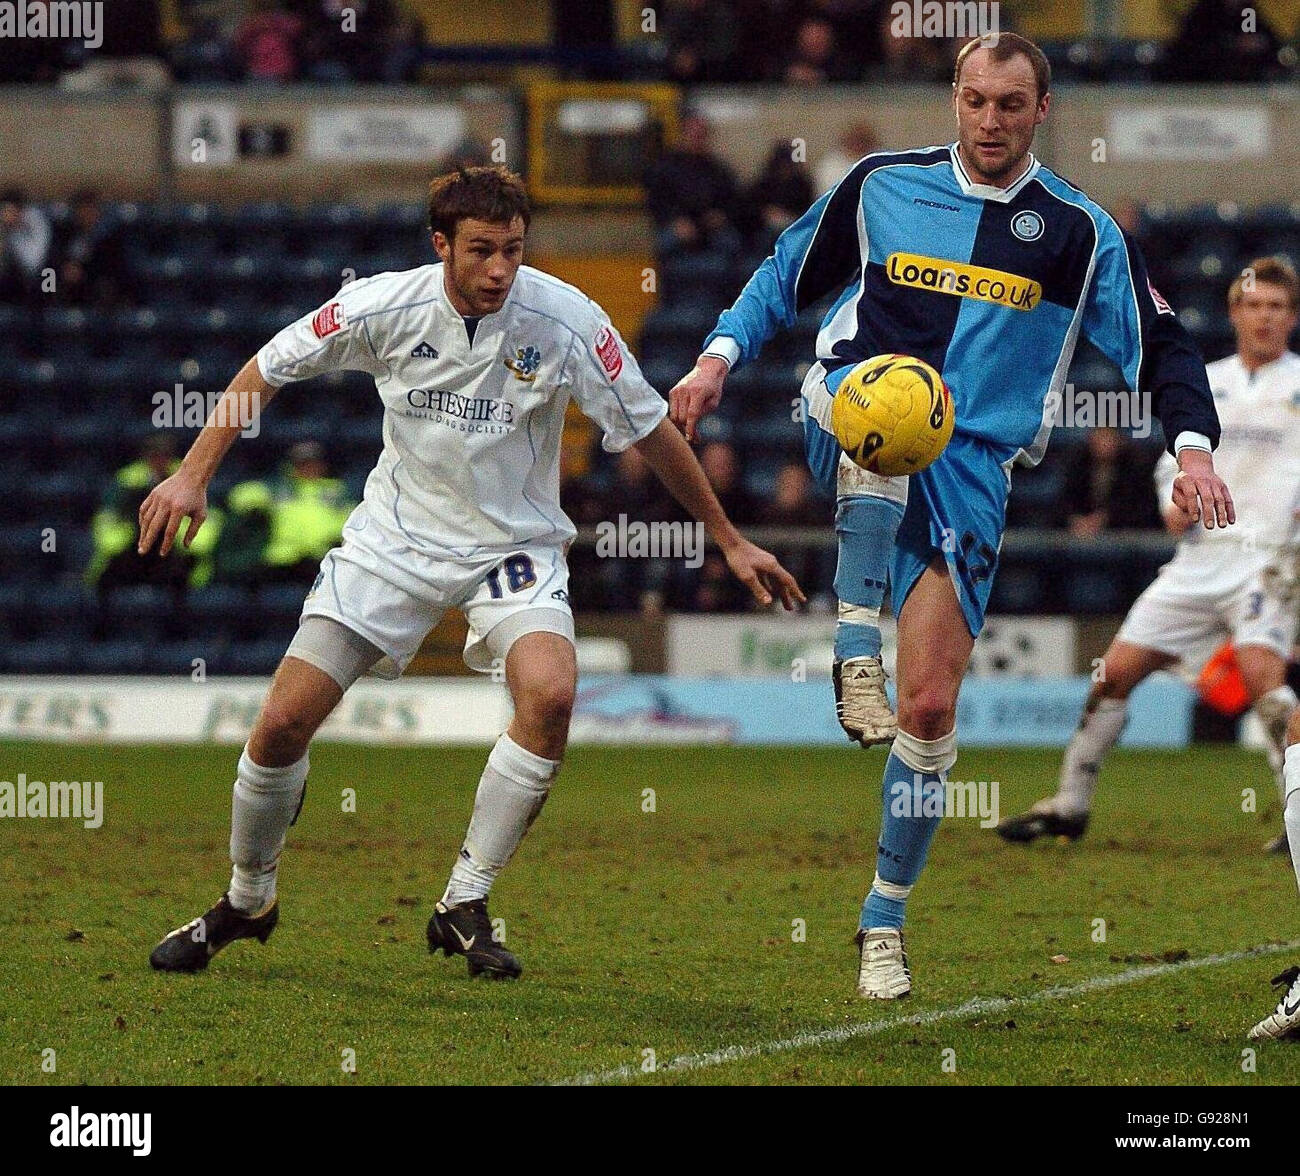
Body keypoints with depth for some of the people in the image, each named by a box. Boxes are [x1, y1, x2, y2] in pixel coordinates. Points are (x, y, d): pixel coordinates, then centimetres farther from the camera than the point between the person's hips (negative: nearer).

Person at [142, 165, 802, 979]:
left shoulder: (565, 321, -18)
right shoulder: (384, 308, -15)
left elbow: (650, 430, -5)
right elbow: (269, 371, 2)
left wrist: (729, 540, 0)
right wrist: (194, 474, -3)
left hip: (514, 545, -1)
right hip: (396, 538, 1)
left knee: (551, 694, -30)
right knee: (284, 721, -7)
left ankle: (466, 906, -13)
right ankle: (247, 905, 21)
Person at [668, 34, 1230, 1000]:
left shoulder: (1080, 231, 5)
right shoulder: (883, 186, 8)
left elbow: (1160, 345, 3)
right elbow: (788, 277, 21)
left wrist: (1193, 445, -14)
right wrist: (720, 356, 6)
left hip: (971, 468, 0)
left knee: (931, 707, -8)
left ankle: (885, 922, 10)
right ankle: (856, 649, -38)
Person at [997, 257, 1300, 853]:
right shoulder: (1207, 381, 15)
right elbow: (1175, 456, 25)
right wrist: (1175, 497, 3)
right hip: (1201, 556, 5)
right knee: (1116, 670, 2)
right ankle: (1069, 804, 16)